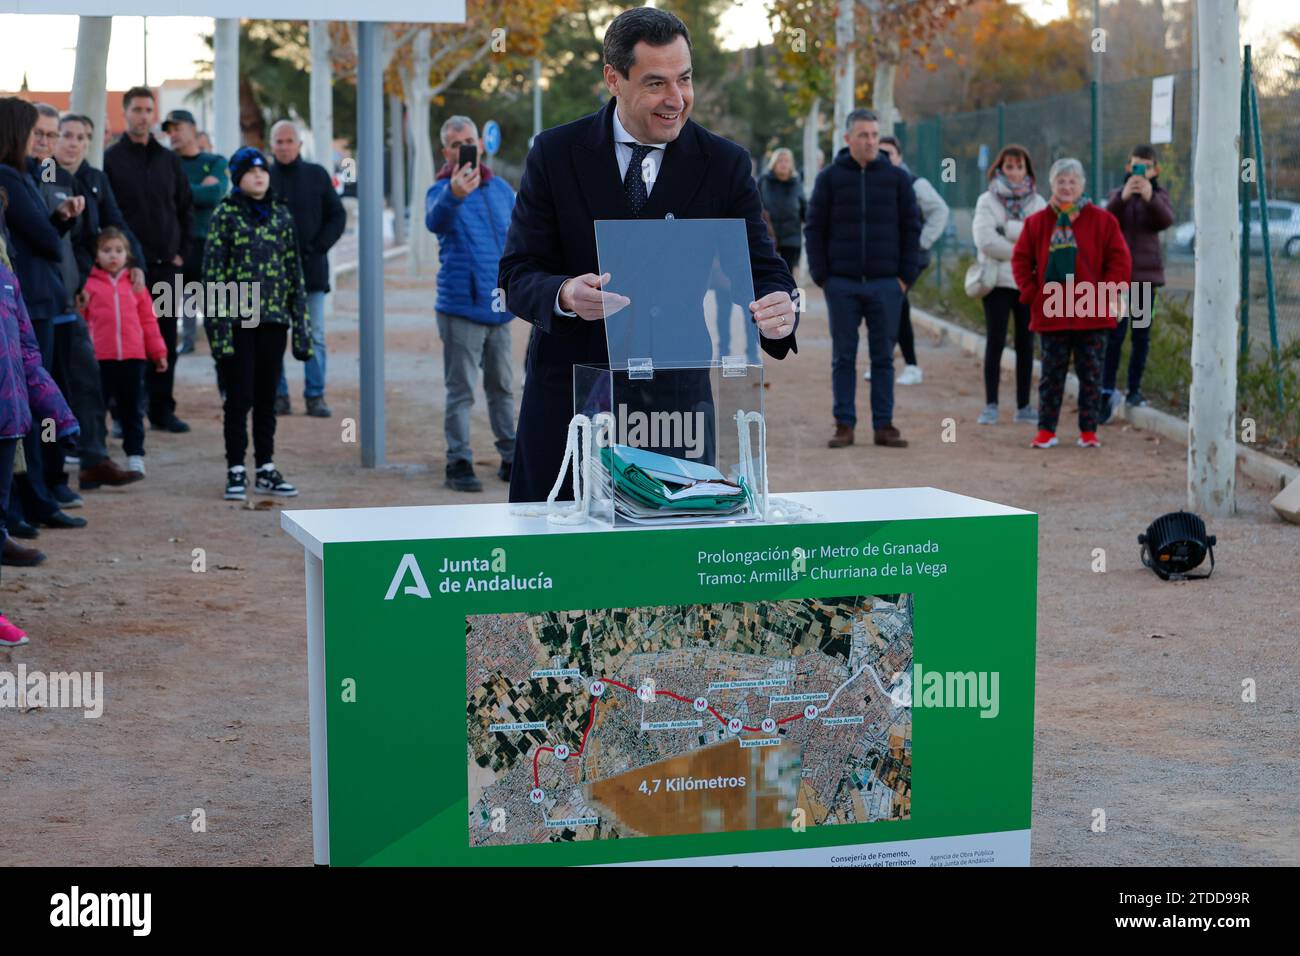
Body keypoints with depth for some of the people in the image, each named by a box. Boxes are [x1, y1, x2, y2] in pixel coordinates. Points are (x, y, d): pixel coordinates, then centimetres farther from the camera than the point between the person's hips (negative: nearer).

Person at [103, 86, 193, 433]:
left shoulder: (169, 159, 11)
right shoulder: (111, 159, -1)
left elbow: (186, 209, 16)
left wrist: (180, 252, 7)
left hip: (166, 265, 4)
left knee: (165, 339, 7)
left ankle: (162, 409, 14)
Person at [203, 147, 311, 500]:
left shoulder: (281, 215, 9)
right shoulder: (225, 215, -2)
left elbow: (294, 270, 11)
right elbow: (213, 272, -6)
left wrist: (301, 324, 7)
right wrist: (218, 327, -13)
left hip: (273, 320, 4)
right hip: (238, 321, -3)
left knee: (267, 398, 9)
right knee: (239, 398, 0)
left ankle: (266, 470, 17)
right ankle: (236, 472, 8)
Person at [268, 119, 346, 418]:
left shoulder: (317, 175, 6)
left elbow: (337, 216, 7)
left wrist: (318, 247, -4)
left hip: (311, 269, 0)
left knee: (315, 336, 0)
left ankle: (315, 396, 5)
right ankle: (278, 395, 8)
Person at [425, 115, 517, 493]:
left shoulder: (501, 189, 10)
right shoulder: (442, 191, -8)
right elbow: (435, 221, -33)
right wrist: (454, 195, -54)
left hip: (499, 307, 6)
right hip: (461, 309, -5)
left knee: (502, 386, 14)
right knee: (461, 390, -3)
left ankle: (512, 458, 22)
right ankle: (459, 463, 2)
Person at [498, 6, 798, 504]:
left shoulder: (726, 164, -1)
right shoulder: (554, 154, -3)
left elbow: (762, 270, -6)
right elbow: (516, 276, -6)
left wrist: (779, 311, -31)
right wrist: (564, 295, -29)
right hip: (567, 394, 0)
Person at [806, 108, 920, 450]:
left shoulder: (897, 178, 4)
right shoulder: (829, 177, 3)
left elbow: (911, 228, 6)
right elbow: (814, 228, 4)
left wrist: (906, 276, -1)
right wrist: (821, 276, -3)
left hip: (885, 284, 0)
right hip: (842, 284, 0)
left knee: (883, 357, 4)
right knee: (843, 357, 4)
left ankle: (884, 426, 10)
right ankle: (844, 425, 9)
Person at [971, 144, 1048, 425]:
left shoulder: (1037, 203, 9)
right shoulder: (987, 201, 2)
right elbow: (985, 240, -13)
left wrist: (1008, 230, -14)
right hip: (998, 280, -3)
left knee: (1025, 344, 6)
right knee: (995, 343, -3)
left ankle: (1023, 406, 11)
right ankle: (990, 405, 1)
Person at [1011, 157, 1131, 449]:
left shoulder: (1102, 220, 0)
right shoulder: (1037, 222, 5)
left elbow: (1119, 260, 0)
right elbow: (1020, 259, 10)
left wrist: (1105, 292, -8)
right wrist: (1030, 292, -1)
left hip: (1092, 315, -1)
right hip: (1051, 313, 1)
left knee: (1091, 374, 4)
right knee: (1051, 374, 6)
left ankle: (1088, 431, 11)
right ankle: (1046, 430, 11)